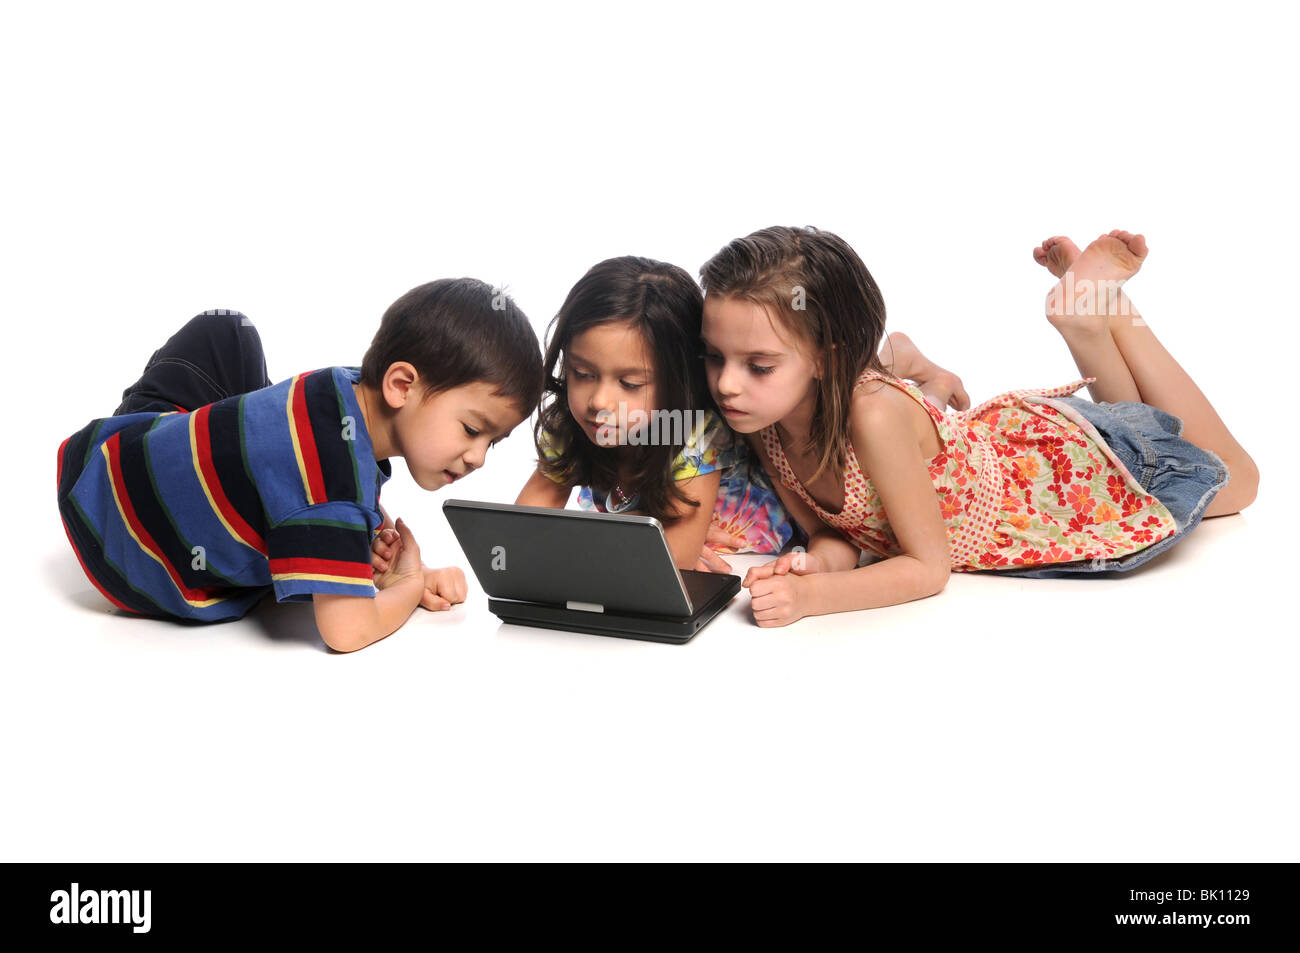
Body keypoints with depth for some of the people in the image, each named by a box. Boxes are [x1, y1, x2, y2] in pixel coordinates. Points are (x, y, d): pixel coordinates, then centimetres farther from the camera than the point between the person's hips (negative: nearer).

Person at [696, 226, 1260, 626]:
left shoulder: (873, 413, -42)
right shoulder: (761, 418, -23)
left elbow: (928, 568, -31)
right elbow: (831, 533, -12)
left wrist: (810, 596, -43)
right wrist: (814, 563, -35)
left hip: (1074, 461, -6)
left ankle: (1096, 306, 24)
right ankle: (1082, 315, 35)